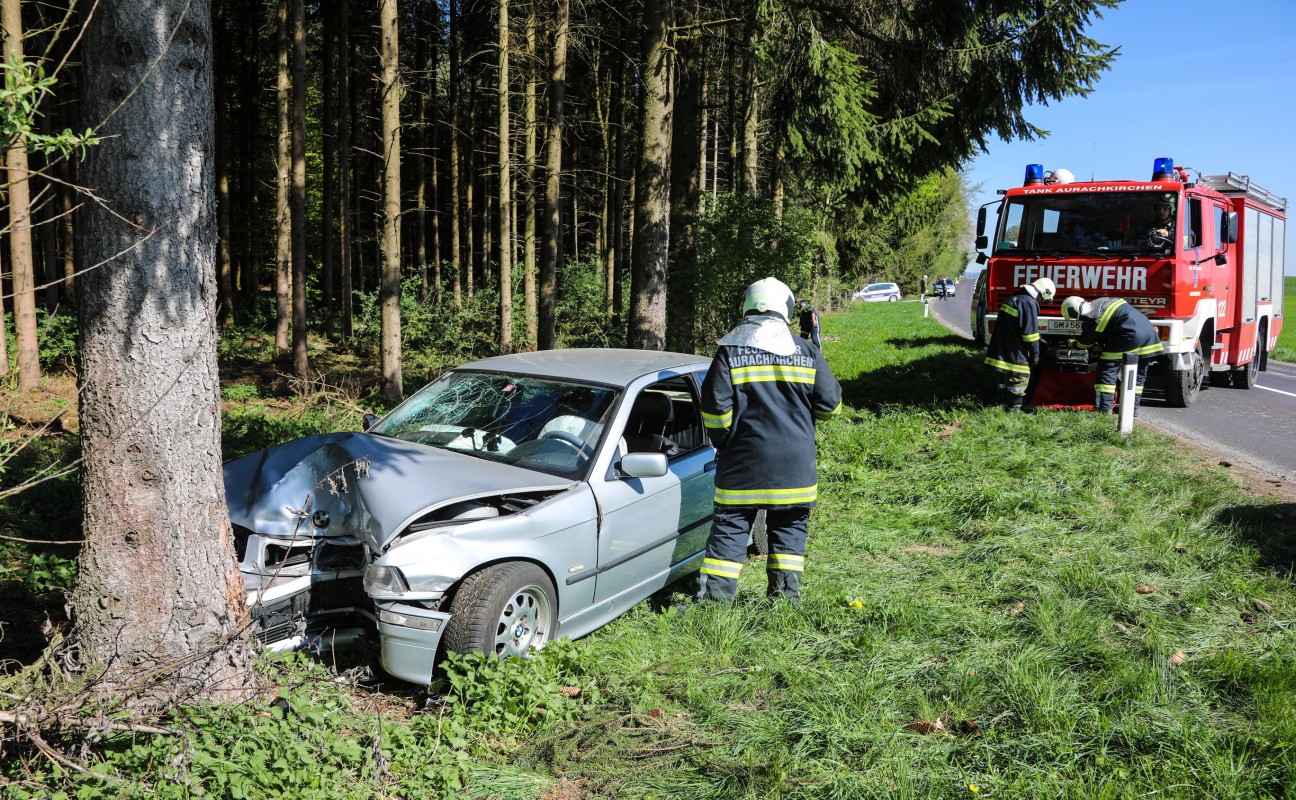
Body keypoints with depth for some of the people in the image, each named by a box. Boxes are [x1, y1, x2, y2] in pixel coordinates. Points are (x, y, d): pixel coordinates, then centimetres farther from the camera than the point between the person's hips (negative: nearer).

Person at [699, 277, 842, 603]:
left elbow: (715, 407, -7)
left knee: (729, 527, 4)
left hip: (742, 464, -1)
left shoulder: (729, 351, -3)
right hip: (794, 464, 1)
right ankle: (786, 595, 14)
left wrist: (723, 442, 8)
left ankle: (715, 596, 1)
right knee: (789, 528, 13)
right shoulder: (806, 351, 1)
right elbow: (830, 404, 2)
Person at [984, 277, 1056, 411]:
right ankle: (1013, 409, 0)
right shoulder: (1029, 303, -14)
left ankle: (1007, 407, 23)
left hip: (1001, 350, 10)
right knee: (1020, 379, -3)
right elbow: (1030, 332, -16)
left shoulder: (1014, 299, 17)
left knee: (1006, 379, 16)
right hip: (1015, 354, -10)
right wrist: (1035, 354, -7)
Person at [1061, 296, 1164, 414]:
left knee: (1107, 369, 0)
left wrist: (1074, 343, 31)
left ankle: (1104, 408, -4)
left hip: (1130, 336, -9)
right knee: (1138, 374, 17)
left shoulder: (1091, 320, -7)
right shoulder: (1102, 301, 17)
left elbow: (1084, 343, 8)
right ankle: (1133, 408, 21)